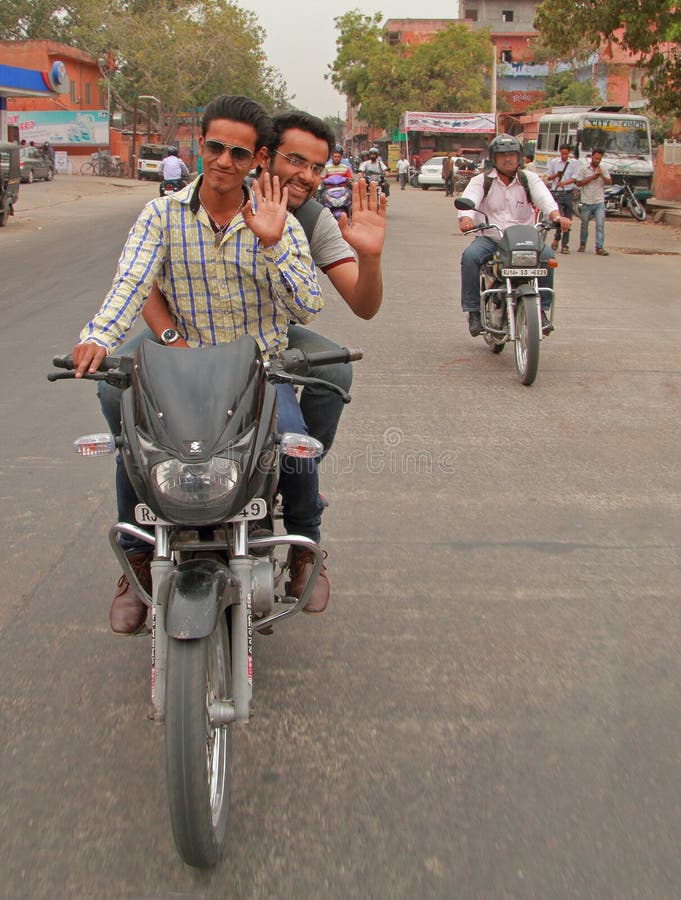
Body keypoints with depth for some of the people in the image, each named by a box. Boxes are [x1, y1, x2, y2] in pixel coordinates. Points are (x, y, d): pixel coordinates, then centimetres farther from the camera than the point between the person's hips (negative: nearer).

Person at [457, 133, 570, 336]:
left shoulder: (530, 179, 9)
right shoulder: (481, 181, 5)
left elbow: (545, 199, -9)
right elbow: (468, 201, -13)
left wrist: (556, 216, -32)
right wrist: (466, 219, -38)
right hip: (488, 238, -1)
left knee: (547, 255, -26)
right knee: (470, 256, -31)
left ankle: (541, 308, -12)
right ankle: (473, 310, -19)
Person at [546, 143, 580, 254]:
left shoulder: (574, 163, 4)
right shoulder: (554, 162, 6)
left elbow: (574, 179, -3)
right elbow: (548, 177, 11)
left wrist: (564, 182, -22)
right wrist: (556, 175, -11)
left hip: (569, 193, 1)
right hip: (556, 192, -1)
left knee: (568, 220, 2)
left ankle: (565, 245, 8)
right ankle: (556, 238, 7)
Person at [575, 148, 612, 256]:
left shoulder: (604, 168, 7)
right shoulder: (584, 168, 2)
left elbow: (609, 182, -1)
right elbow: (578, 183, -5)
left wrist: (602, 175, -18)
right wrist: (592, 177, -13)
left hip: (599, 202, 0)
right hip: (587, 201, 0)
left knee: (600, 224, -11)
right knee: (584, 224, 11)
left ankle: (599, 248, -13)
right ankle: (582, 244, 31)